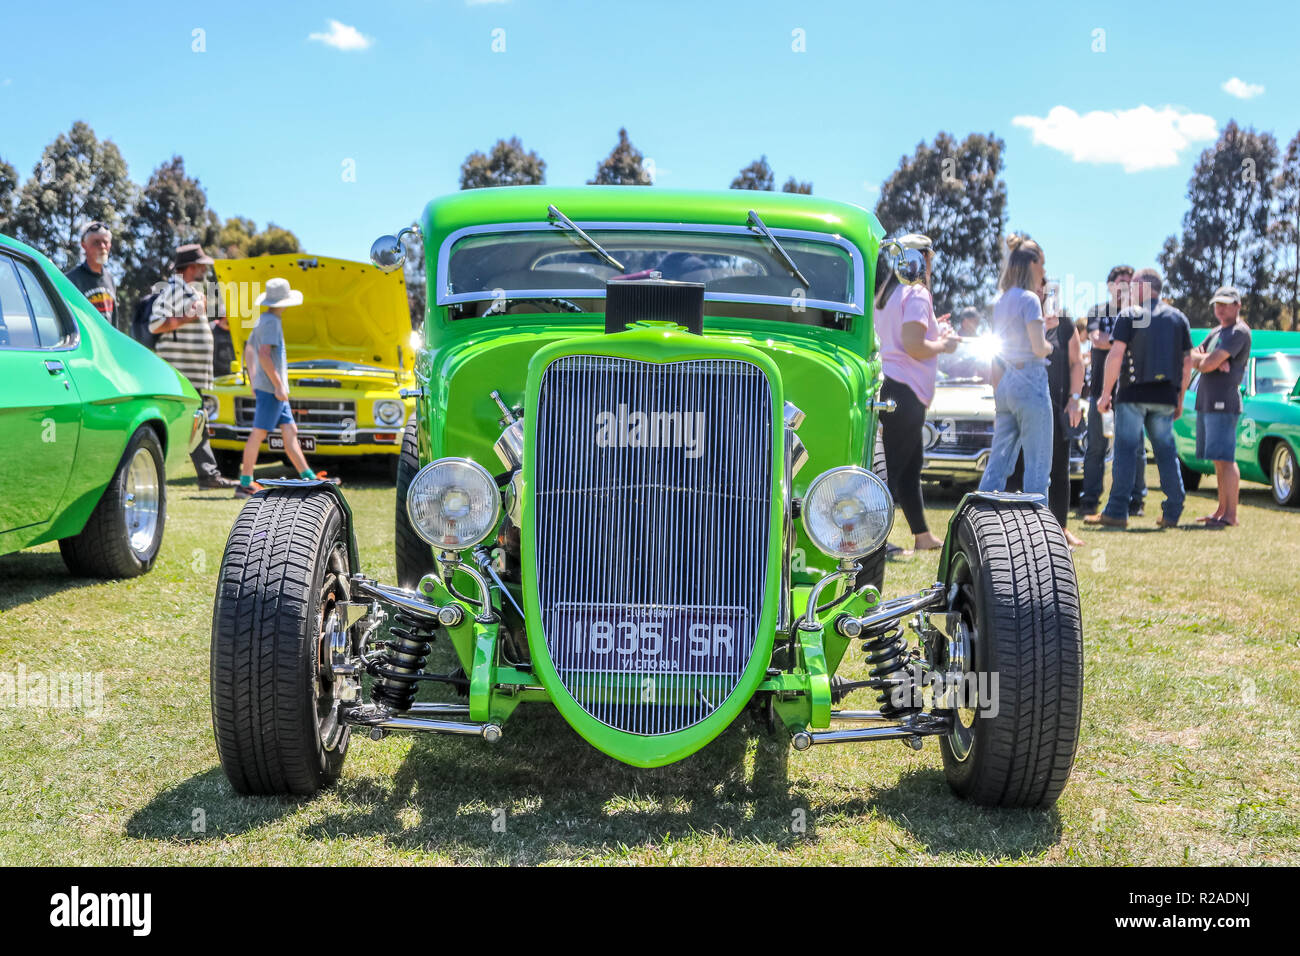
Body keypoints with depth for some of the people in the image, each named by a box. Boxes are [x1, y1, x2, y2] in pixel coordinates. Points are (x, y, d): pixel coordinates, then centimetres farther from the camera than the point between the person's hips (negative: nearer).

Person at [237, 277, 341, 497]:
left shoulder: (263, 320, 17)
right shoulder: (271, 322, -13)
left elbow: (248, 350, 25)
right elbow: (264, 355, -22)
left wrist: (254, 380, 26)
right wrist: (279, 385, -21)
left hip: (272, 389, 10)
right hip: (270, 387, -10)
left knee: (290, 431, 9)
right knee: (258, 433, -7)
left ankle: (309, 478, 10)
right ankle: (245, 483, -4)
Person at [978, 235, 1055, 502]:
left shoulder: (1000, 302, 15)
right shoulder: (1029, 299, -9)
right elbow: (1038, 347, -18)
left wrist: (997, 397, 21)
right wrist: (1049, 346, 5)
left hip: (1005, 385, 8)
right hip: (1030, 382, -8)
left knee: (998, 462, 9)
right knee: (1038, 465, -2)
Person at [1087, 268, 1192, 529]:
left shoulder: (1129, 315, -2)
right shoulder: (1179, 318, 13)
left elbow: (1116, 355, -10)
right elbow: (1187, 363, 13)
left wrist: (1106, 393, -6)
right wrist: (1180, 399, 19)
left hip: (1134, 393, -4)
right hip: (1165, 397, 4)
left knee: (1126, 451, -3)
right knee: (1166, 452, 9)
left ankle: (1117, 512, -5)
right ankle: (1172, 513, 11)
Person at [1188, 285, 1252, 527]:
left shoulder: (1239, 332, -7)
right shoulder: (1215, 333, 22)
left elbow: (1208, 364, -17)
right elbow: (1192, 360, 12)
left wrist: (1203, 360, 5)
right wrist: (1213, 361, -7)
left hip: (1224, 402, -9)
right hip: (1205, 402, 9)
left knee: (1225, 459, -13)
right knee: (1218, 460, 11)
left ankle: (1230, 514, -15)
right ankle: (1222, 510, 16)